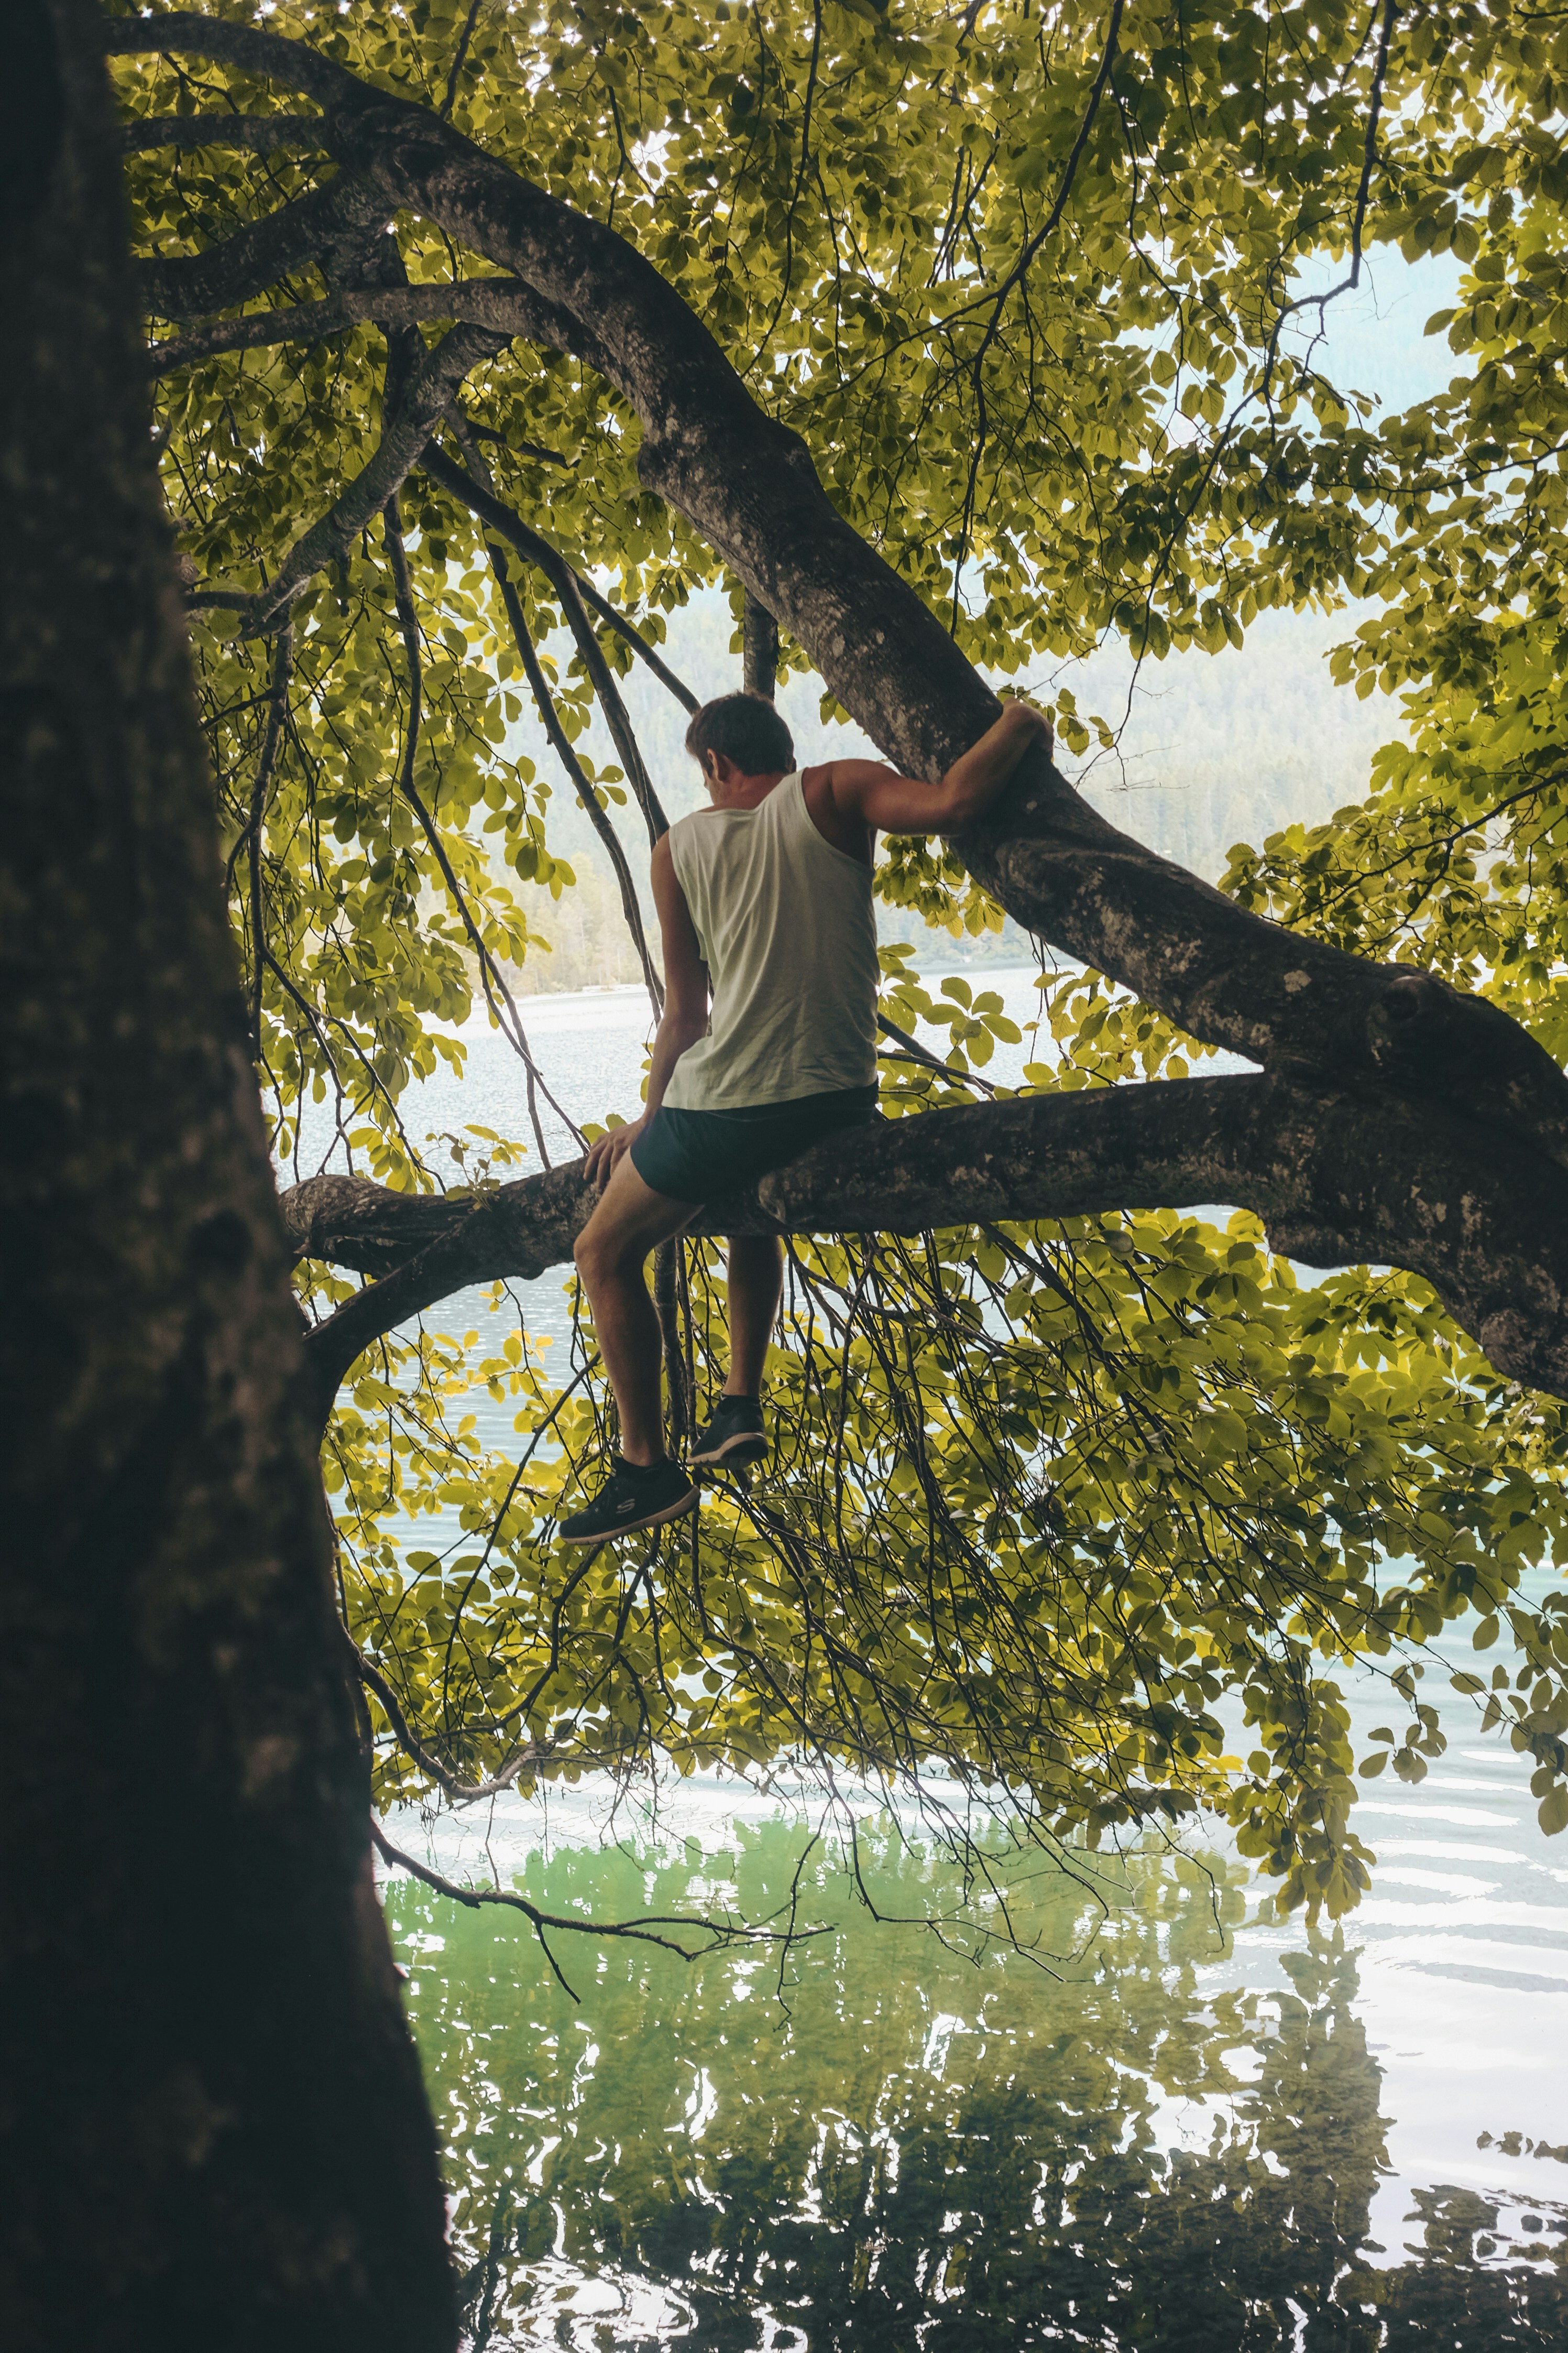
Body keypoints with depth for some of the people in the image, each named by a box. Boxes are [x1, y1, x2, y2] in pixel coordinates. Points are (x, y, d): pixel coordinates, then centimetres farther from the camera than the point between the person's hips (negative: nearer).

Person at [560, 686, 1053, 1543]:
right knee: (752, 1204, 37)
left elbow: (686, 1015, 8)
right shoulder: (834, 794, 2)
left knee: (605, 1256, 18)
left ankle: (646, 1467, 11)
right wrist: (1018, 725, 2)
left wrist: (650, 1121, 20)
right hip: (838, 1103, 3)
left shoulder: (682, 846, 6)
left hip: (723, 1102, -2)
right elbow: (951, 805, -16)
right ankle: (741, 1404, 29)